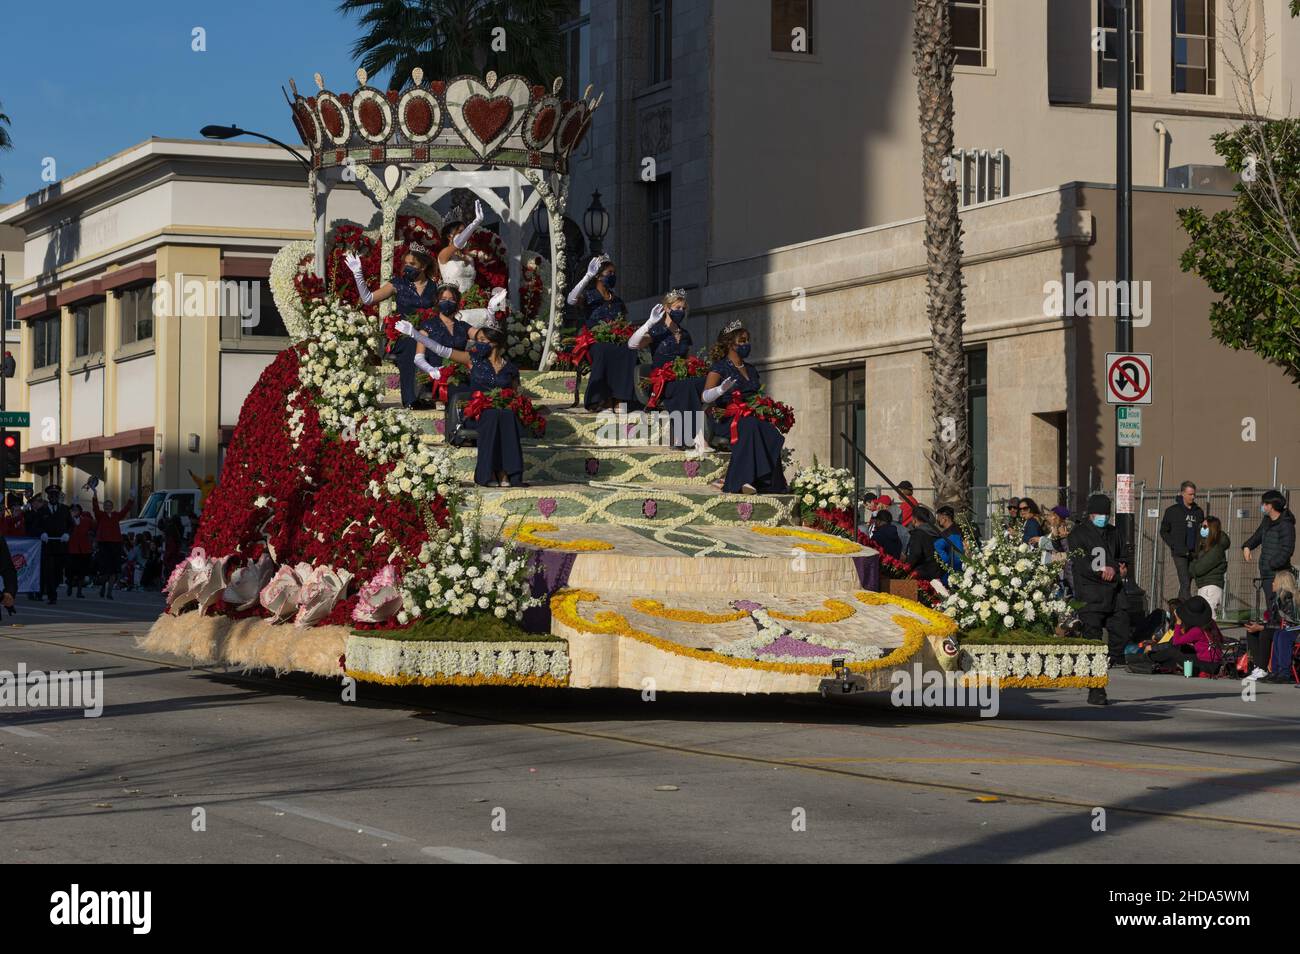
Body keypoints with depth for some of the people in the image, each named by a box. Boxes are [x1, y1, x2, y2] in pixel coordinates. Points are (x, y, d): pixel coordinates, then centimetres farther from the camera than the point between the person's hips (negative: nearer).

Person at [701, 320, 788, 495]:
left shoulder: (751, 370, 26)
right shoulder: (720, 368, 5)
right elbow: (706, 397, -9)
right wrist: (721, 389, -29)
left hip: (754, 417, 5)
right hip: (727, 419, -5)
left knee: (770, 431, -30)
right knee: (748, 426, -39)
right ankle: (745, 479, -48)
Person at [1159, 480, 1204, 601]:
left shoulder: (1199, 512, 11)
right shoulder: (1173, 511, 1)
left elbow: (1202, 531, 19)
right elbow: (1164, 531, 6)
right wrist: (1173, 546, -5)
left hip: (1194, 554, 4)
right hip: (1180, 553, -4)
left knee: (1186, 584, 8)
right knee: (1185, 584, -13)